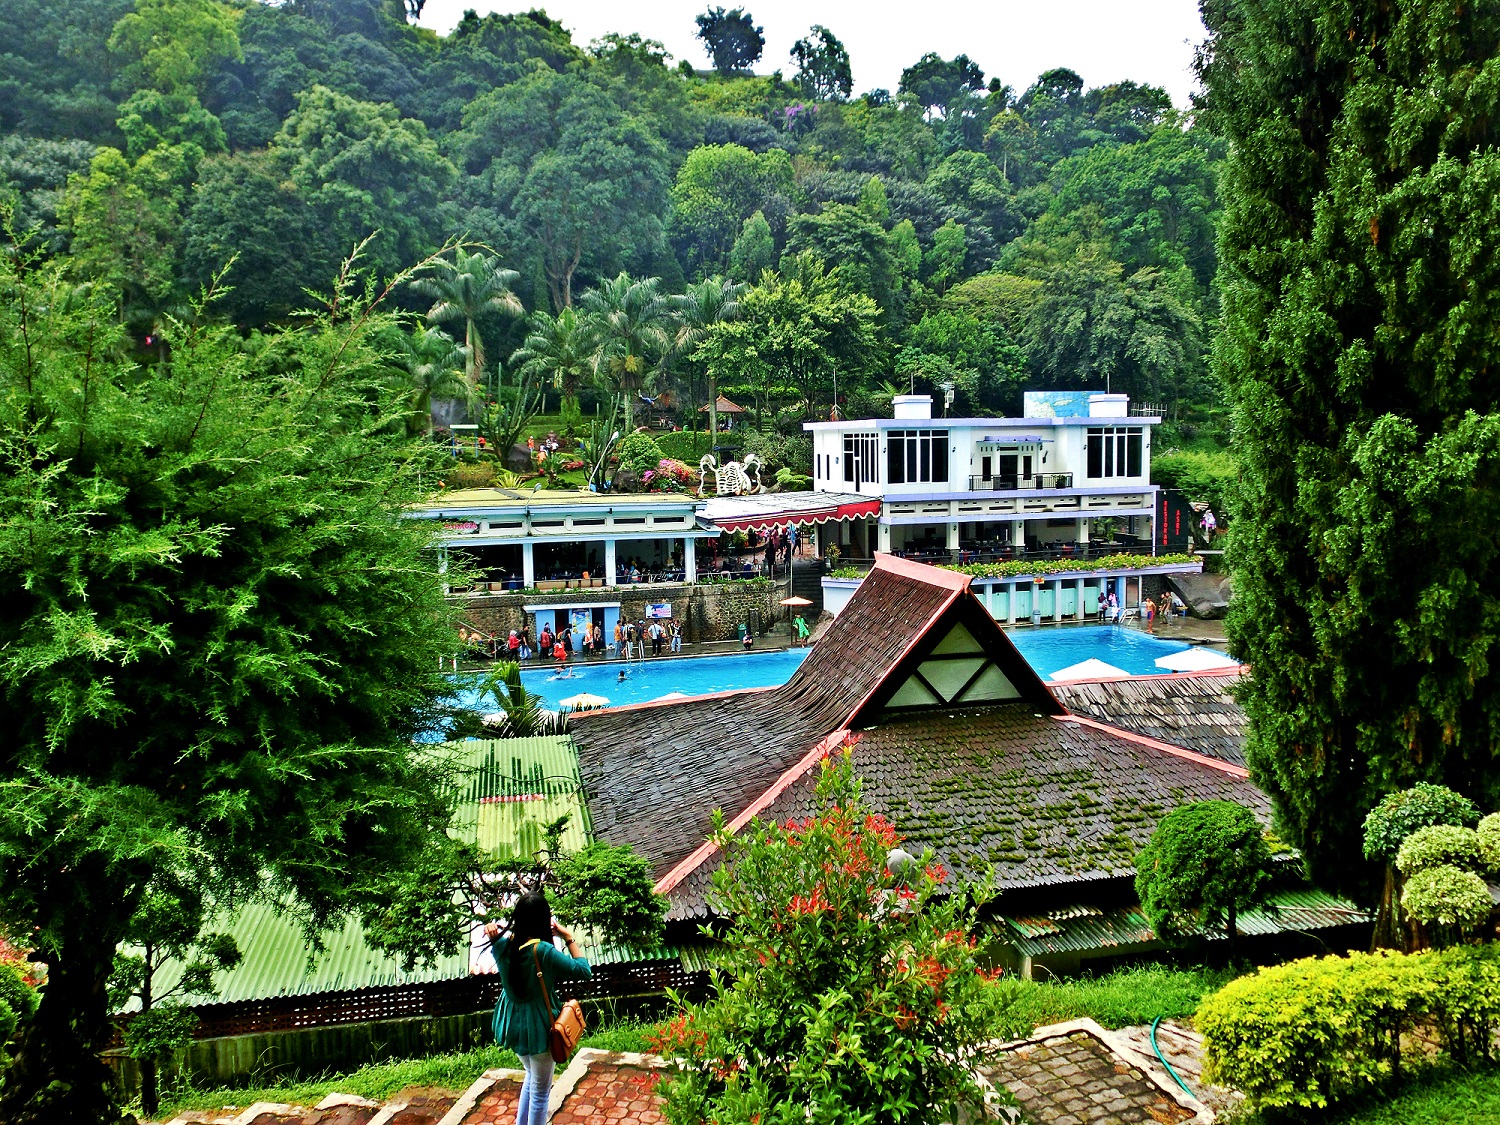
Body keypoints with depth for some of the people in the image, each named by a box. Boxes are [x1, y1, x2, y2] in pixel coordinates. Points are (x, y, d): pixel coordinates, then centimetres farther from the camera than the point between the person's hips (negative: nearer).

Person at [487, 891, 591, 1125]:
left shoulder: (503, 943, -11)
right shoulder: (543, 951, -28)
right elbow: (584, 971, -20)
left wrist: (493, 931, -6)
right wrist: (569, 938, -14)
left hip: (513, 1025, 7)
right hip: (538, 1028, -7)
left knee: (532, 1077, 31)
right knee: (540, 1092, 12)